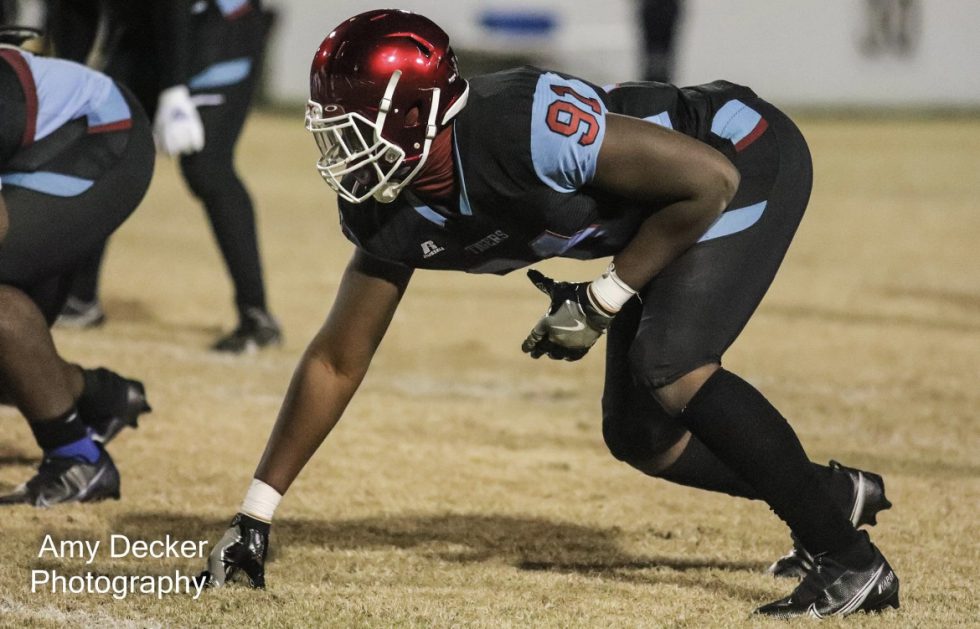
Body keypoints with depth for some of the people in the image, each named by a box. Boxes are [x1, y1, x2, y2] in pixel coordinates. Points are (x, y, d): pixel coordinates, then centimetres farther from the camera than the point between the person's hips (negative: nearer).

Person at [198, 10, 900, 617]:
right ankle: (839, 494, 27)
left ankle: (849, 560, -15)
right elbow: (336, 362, -2)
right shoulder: (392, 216, -12)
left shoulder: (525, 127, -37)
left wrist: (604, 300, -22)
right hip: (673, 216, 8)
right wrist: (255, 515, -5)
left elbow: (709, 180, -28)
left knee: (666, 368, -25)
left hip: (749, 163, -8)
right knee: (638, 433, 6)